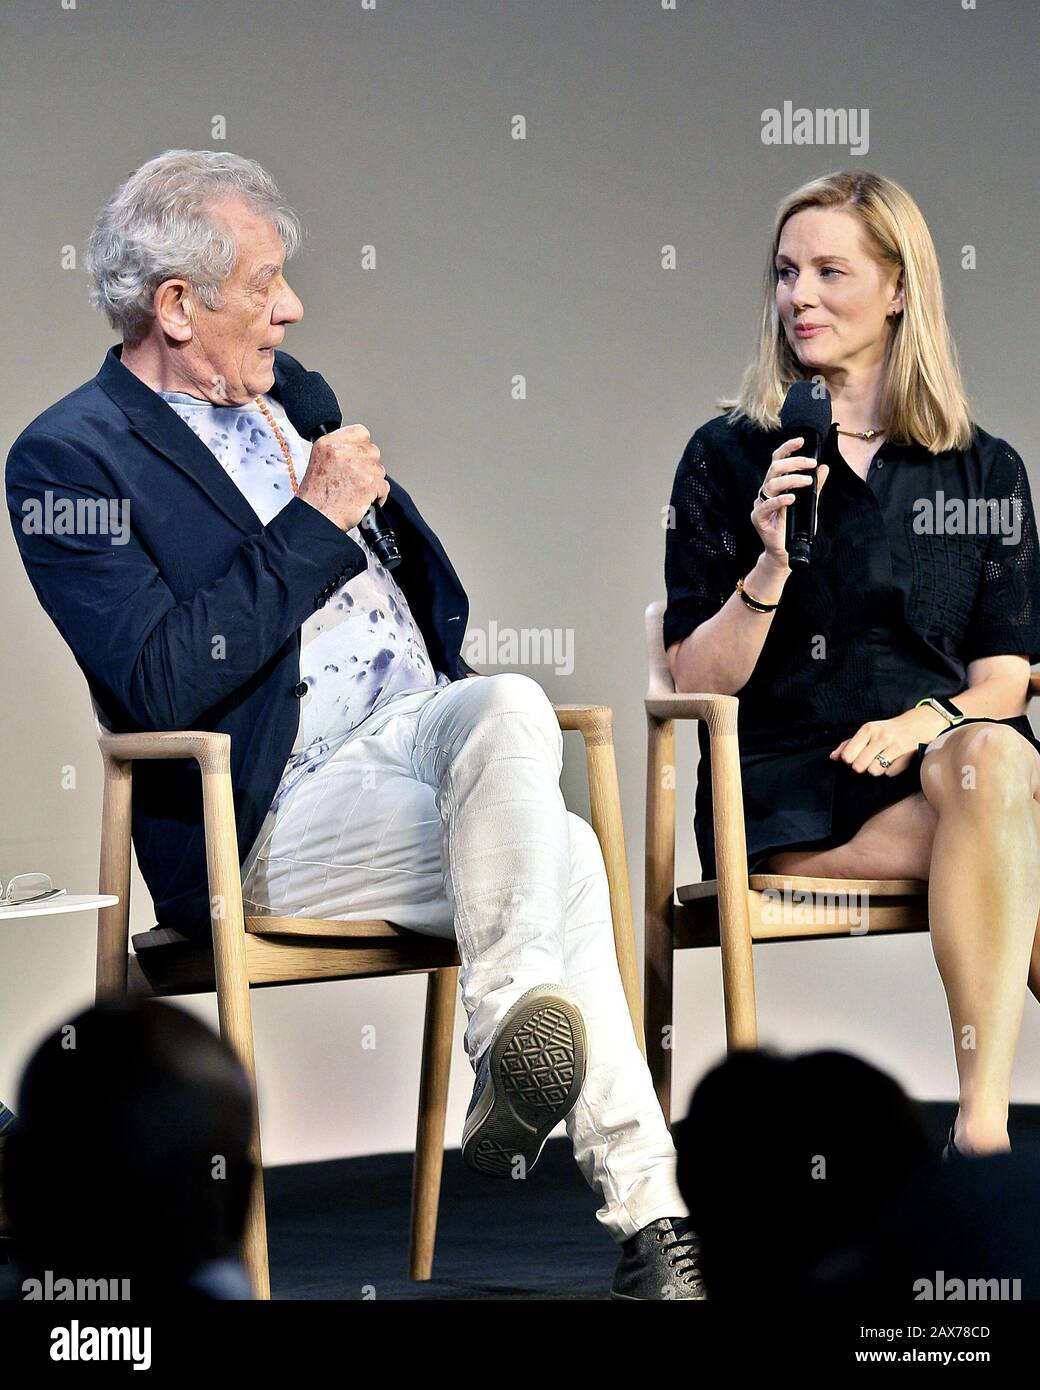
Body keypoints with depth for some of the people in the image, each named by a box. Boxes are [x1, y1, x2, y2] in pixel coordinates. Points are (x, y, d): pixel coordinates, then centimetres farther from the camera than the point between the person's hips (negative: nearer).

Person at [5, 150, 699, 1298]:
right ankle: (640, 1207, -27)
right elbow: (160, 685, -19)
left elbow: (425, 587, 32)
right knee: (563, 856, -28)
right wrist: (315, 526, -16)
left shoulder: (285, 391, 19)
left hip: (422, 729, 7)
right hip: (275, 817, -7)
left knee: (513, 704, -29)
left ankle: (511, 1036, -27)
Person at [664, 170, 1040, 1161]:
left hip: (940, 759, 2)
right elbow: (694, 684, 2)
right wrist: (770, 565, -14)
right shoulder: (727, 460, 7)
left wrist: (924, 723, -14)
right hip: (782, 794, -2)